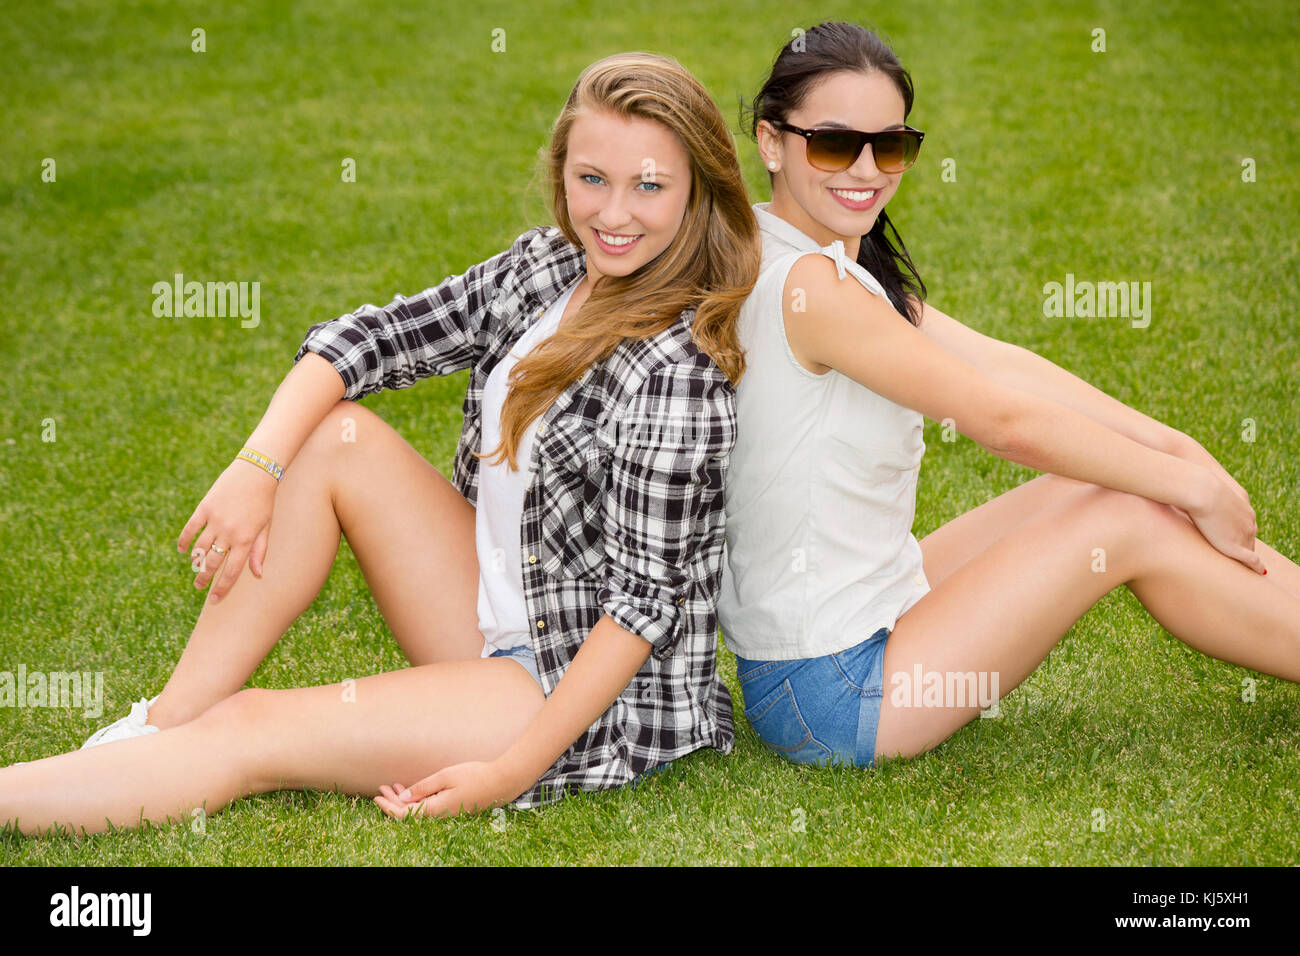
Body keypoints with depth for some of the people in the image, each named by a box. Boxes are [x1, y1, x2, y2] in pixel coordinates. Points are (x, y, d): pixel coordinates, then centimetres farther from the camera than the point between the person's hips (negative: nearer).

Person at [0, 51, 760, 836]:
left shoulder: (675, 366, -23)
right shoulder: (544, 266, 2)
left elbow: (645, 597, -23)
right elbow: (365, 340, 1)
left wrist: (512, 771, -24)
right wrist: (258, 467, -15)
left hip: (609, 703, -8)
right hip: (501, 624, 8)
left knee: (250, 734, -15)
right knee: (336, 434, -5)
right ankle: (165, 724, -1)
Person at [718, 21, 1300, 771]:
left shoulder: (844, 265, 7)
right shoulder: (807, 285, -22)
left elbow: (1000, 361, 2)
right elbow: (1002, 417, -20)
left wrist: (1172, 446, -7)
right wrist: (1193, 487, -11)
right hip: (826, 697, -9)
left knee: (1109, 482, 5)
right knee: (1132, 520, -7)